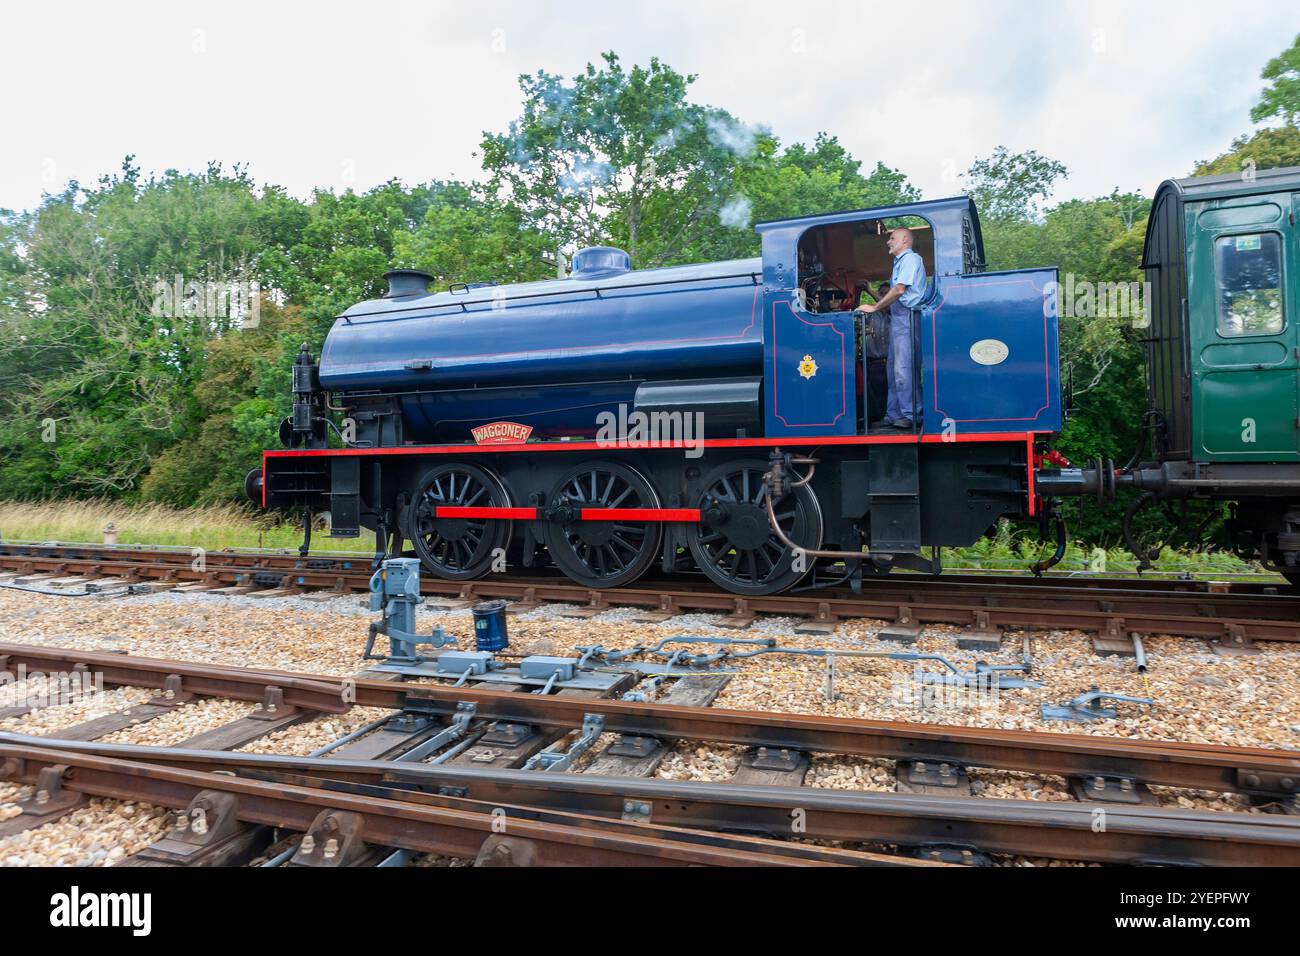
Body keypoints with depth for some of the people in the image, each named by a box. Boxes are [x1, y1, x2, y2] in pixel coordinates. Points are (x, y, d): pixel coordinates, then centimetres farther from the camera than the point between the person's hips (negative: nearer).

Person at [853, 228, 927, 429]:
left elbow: (899, 290, -16)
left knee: (903, 369, -12)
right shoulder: (900, 262, 25)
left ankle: (909, 415, -10)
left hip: (906, 317, -10)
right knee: (894, 369, 10)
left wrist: (874, 308, -13)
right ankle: (893, 414, 14)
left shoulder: (911, 258, -5)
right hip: (898, 318, 10)